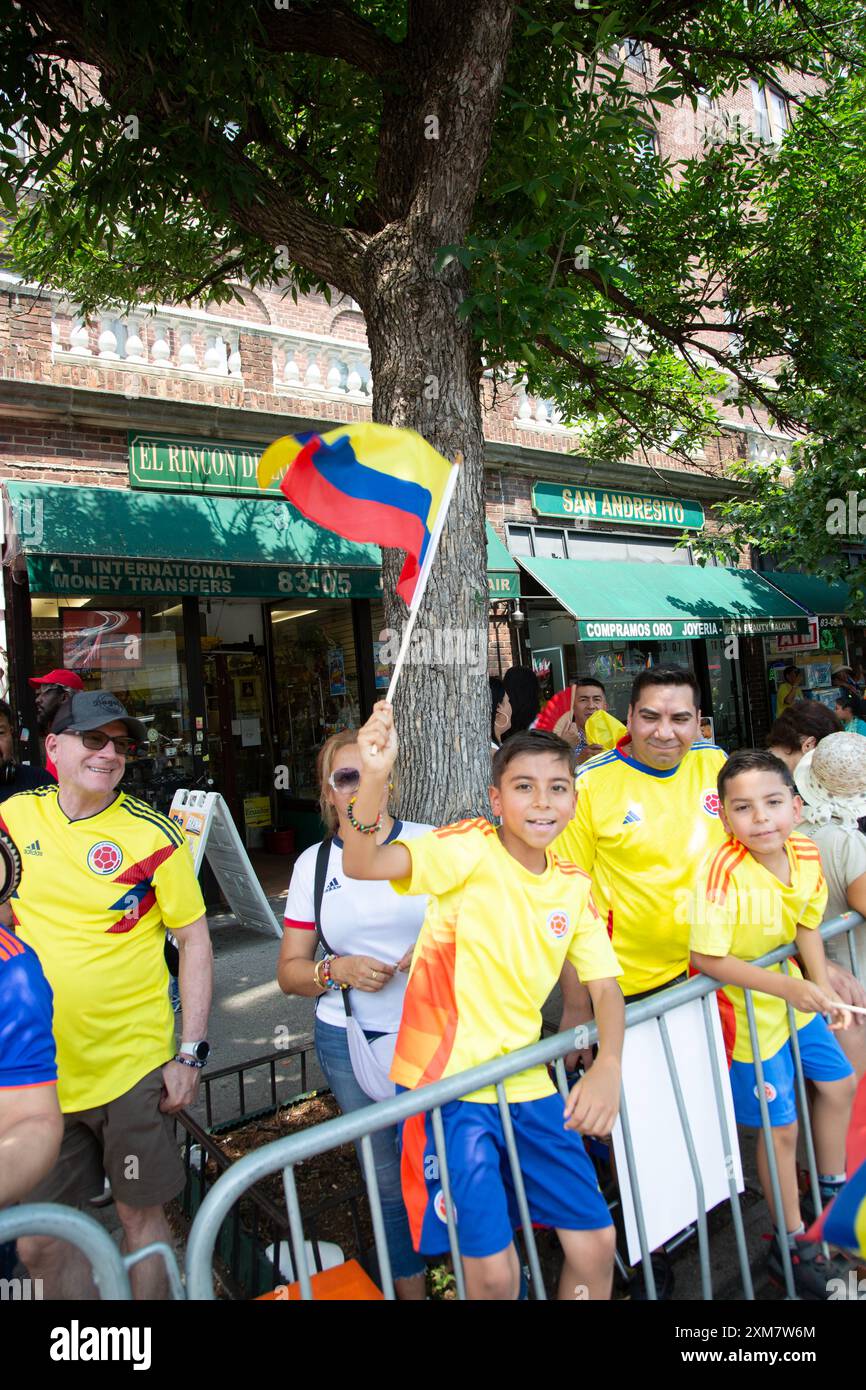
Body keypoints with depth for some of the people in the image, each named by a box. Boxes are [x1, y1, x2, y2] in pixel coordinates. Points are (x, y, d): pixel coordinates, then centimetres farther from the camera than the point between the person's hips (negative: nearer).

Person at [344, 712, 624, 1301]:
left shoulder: (575, 886, 3)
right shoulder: (471, 849, -15)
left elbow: (606, 987, 4)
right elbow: (362, 864, -29)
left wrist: (608, 1066, -15)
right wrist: (375, 777, -47)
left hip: (527, 1085, 6)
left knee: (595, 1243, 12)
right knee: (494, 1268, -2)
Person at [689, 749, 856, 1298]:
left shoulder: (807, 854, -13)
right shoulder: (723, 871, -33)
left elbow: (807, 926, 2)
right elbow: (706, 958, -29)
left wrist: (823, 989, -10)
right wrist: (788, 986, -30)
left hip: (793, 999, 7)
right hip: (743, 1010, -7)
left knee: (839, 1082, 24)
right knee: (781, 1126, 6)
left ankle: (832, 1188, 52)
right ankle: (792, 1244, 32)